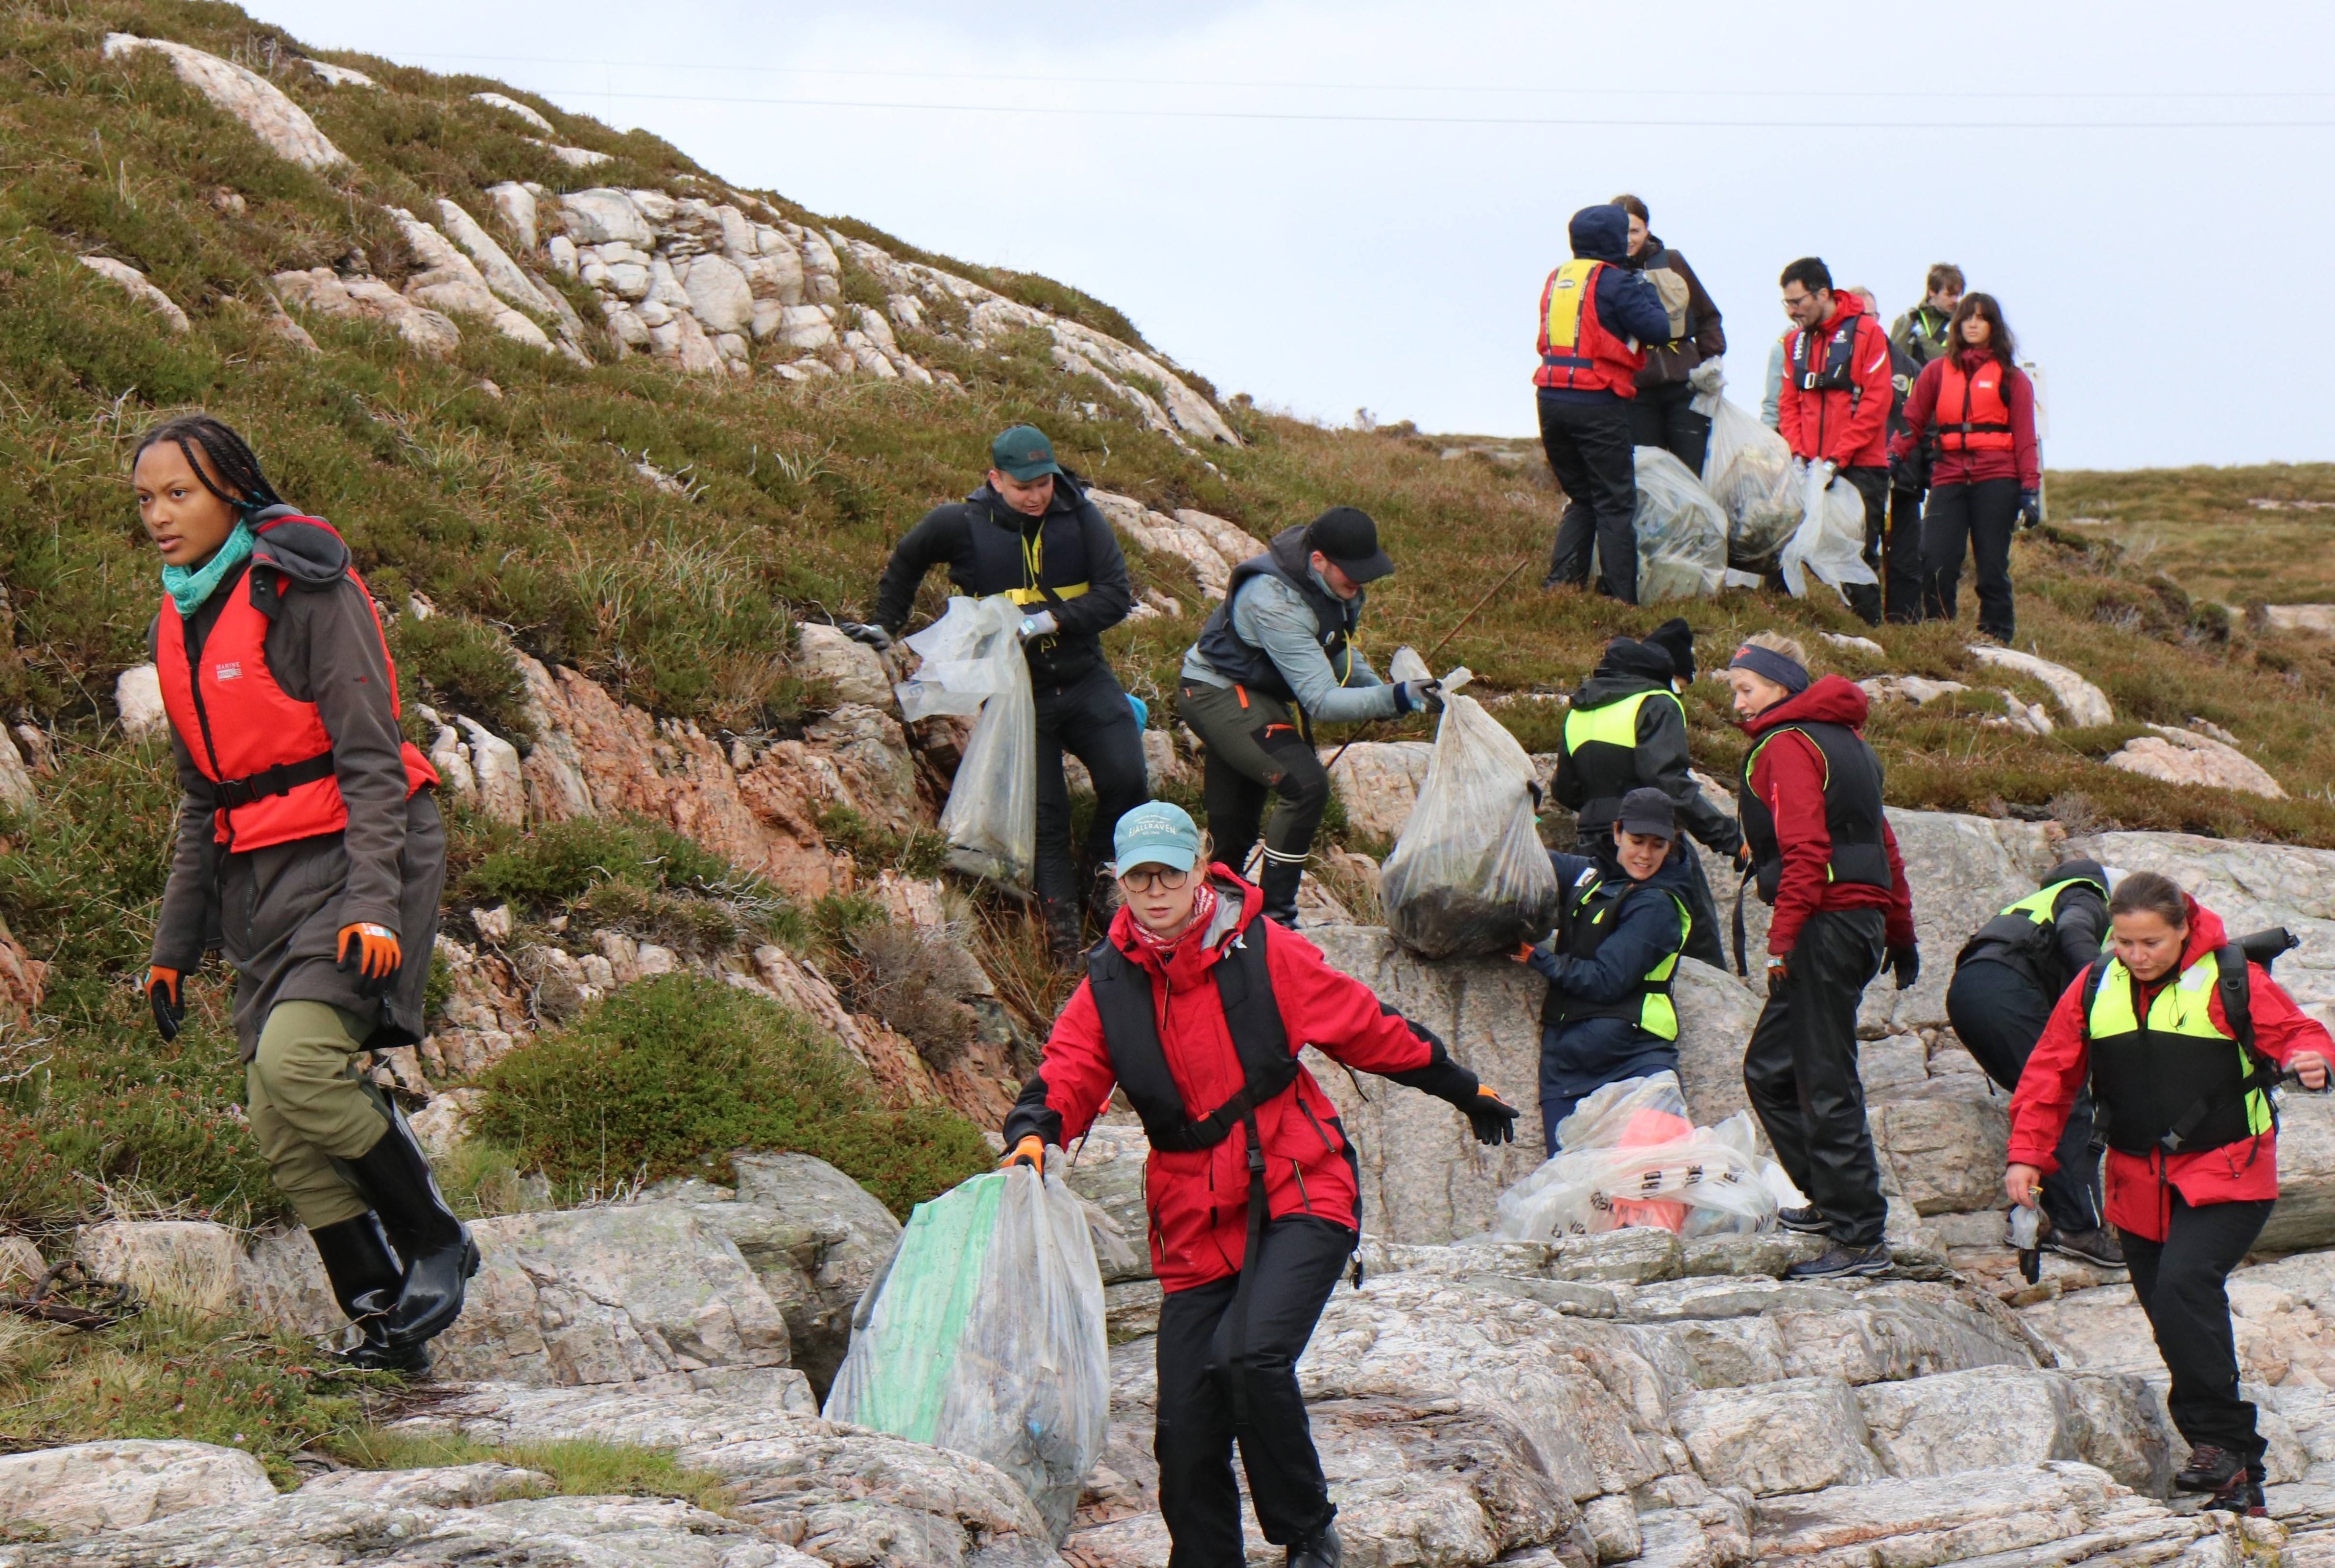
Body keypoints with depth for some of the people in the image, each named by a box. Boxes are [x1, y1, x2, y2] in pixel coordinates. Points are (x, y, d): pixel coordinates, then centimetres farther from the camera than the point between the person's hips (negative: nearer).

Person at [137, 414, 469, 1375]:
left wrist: (373, 903, -23)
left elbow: (370, 759, -14)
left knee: (296, 1058, -26)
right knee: (279, 1126, -4)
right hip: (262, 877, 7)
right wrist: (173, 945, 18)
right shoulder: (181, 625, 14)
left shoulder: (308, 592, -9)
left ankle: (434, 1241, -8)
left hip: (353, 852, -7)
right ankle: (383, 1321, 3)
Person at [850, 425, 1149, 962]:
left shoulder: (1081, 518, -5)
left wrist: (1052, 620, -23)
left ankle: (1106, 878, 9)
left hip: (1084, 680, 1)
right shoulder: (962, 525, -6)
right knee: (1045, 812, -6)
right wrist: (886, 625, 16)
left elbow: (1116, 595, -11)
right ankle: (1063, 927, 4)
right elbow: (906, 561, 14)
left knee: (1127, 780, -17)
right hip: (1017, 691, -1)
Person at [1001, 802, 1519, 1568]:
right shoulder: (1108, 984, 4)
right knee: (1186, 1428, 1)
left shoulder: (1262, 951, -4)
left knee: (1252, 1353, -27)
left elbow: (1368, 1028, 7)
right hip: (1194, 1221, 4)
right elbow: (1066, 1075, -4)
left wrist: (1463, 1089, 18)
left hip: (1301, 1195, -4)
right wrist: (1032, 1137, -28)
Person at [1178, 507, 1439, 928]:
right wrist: (1393, 699, -46)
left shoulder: (1336, 584, -6)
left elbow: (1338, 650, 13)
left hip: (1251, 696, 9)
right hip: (1219, 695, -9)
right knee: (1307, 785, -24)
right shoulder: (1276, 602, -33)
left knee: (1232, 840, 15)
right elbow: (1322, 702, -35)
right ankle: (1273, 920, -19)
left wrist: (1378, 689, -5)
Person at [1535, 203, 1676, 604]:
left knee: (1580, 498, 18)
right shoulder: (1615, 282, -8)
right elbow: (1657, 330, -13)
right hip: (1597, 405, -6)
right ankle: (1620, 596, -2)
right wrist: (1646, 290, 7)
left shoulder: (1557, 279, 14)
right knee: (1615, 504, 1)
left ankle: (1562, 579, 6)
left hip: (1551, 401, 6)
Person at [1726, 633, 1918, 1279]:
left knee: (1826, 1084, -7)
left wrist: (1784, 941, -22)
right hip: (1865, 913, 10)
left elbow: (1804, 851, -20)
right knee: (1770, 1068, 18)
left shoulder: (1786, 746, -9)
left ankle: (1860, 1238, -8)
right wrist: (1901, 934, 25)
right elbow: (1882, 843, 22)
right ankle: (1832, 1200, 22)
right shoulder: (1842, 740, 19)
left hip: (1825, 926, -10)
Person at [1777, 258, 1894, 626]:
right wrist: (1798, 454, -3)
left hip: (1860, 468, -5)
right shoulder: (1796, 340, 13)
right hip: (1813, 471, 5)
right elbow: (1789, 403, 15)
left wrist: (1836, 460, -15)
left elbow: (1875, 404, -9)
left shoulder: (1867, 333, -4)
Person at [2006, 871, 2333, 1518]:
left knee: (2185, 1285, -27)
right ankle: (2238, 1475, 18)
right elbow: (2050, 1075, 7)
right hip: (2139, 1184, 5)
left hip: (2225, 1174, -5)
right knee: (2172, 1318, 7)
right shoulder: (2094, 990, 3)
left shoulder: (2232, 981, -8)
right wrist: (2028, 1154, -3)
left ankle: (2218, 1439, -17)